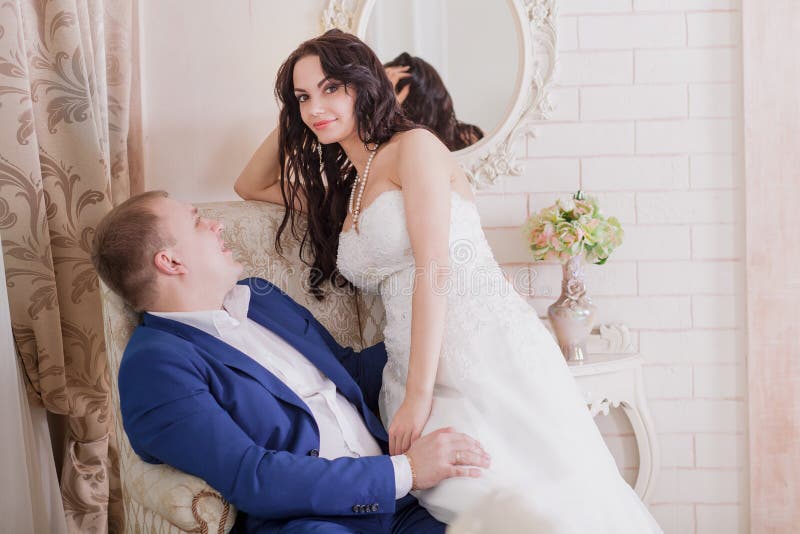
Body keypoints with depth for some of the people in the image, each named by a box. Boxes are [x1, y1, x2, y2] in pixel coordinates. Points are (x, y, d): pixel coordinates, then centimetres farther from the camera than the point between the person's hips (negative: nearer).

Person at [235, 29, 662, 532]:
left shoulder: (414, 146, 1)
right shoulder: (338, 192, 23)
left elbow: (436, 268, -10)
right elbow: (250, 187, 40)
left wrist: (417, 394, -15)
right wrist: (289, 124, 22)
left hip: (489, 351, -6)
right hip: (416, 374, 6)